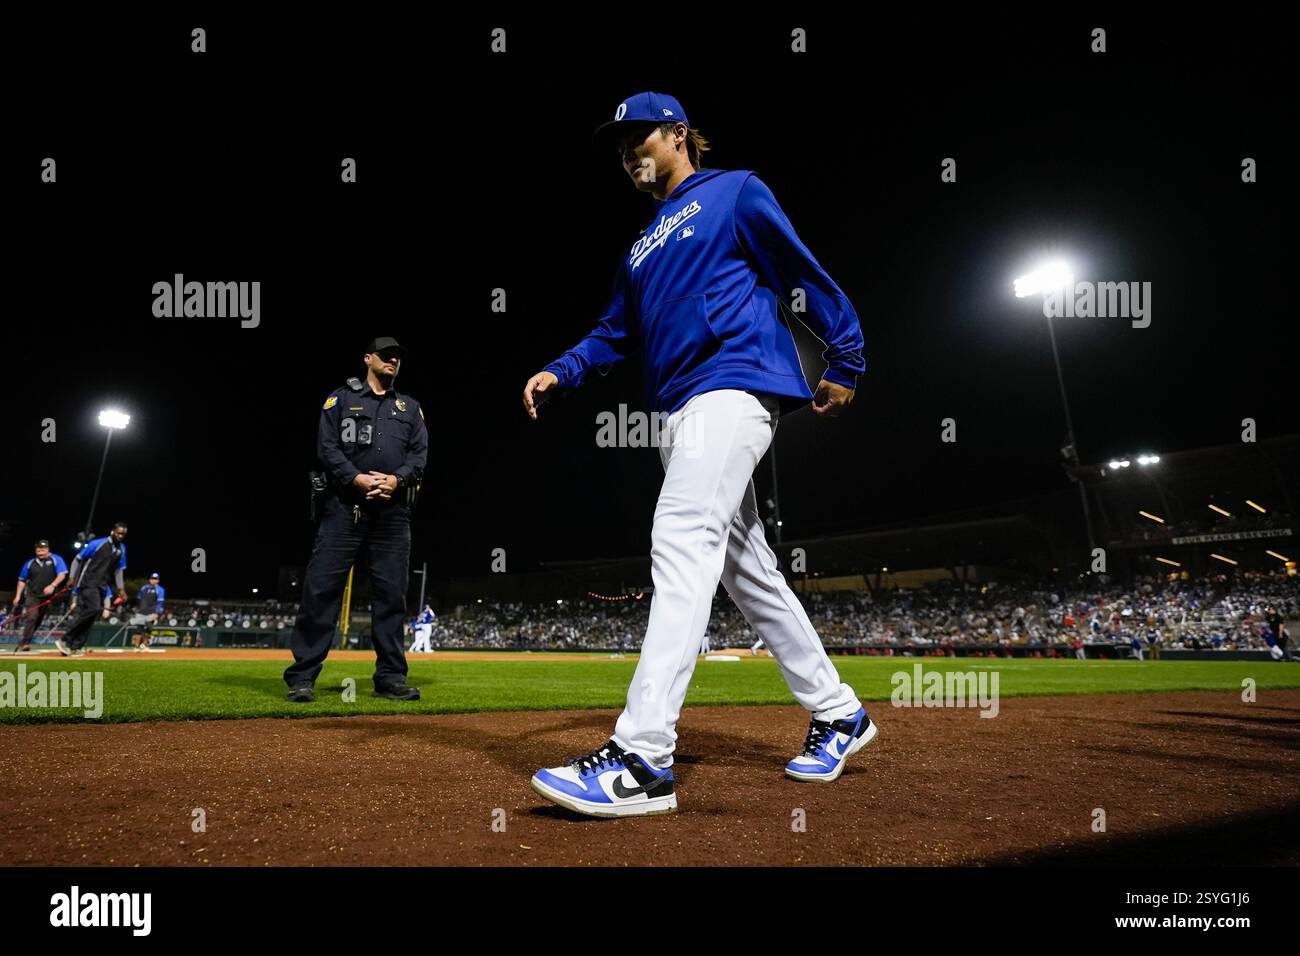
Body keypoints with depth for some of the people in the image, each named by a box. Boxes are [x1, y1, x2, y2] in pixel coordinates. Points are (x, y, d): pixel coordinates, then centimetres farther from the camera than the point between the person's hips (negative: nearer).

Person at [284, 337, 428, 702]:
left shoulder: (410, 408, 20)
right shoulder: (341, 399, 11)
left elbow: (420, 453, 9)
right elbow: (326, 447, 0)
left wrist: (397, 479, -11)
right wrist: (356, 478, -15)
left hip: (392, 511, 3)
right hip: (345, 506, -3)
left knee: (391, 593, 2)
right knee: (322, 589, -8)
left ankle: (390, 677, 8)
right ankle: (302, 677, -6)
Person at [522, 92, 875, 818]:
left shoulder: (735, 193, 6)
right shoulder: (642, 249, 26)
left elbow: (805, 274, 2)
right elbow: (616, 335, 24)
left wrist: (845, 363, -3)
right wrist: (560, 373, 6)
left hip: (732, 388, -9)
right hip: (678, 410, 9)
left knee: (682, 546, -23)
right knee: (746, 567, 8)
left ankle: (643, 759, -31)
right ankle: (837, 714, 21)